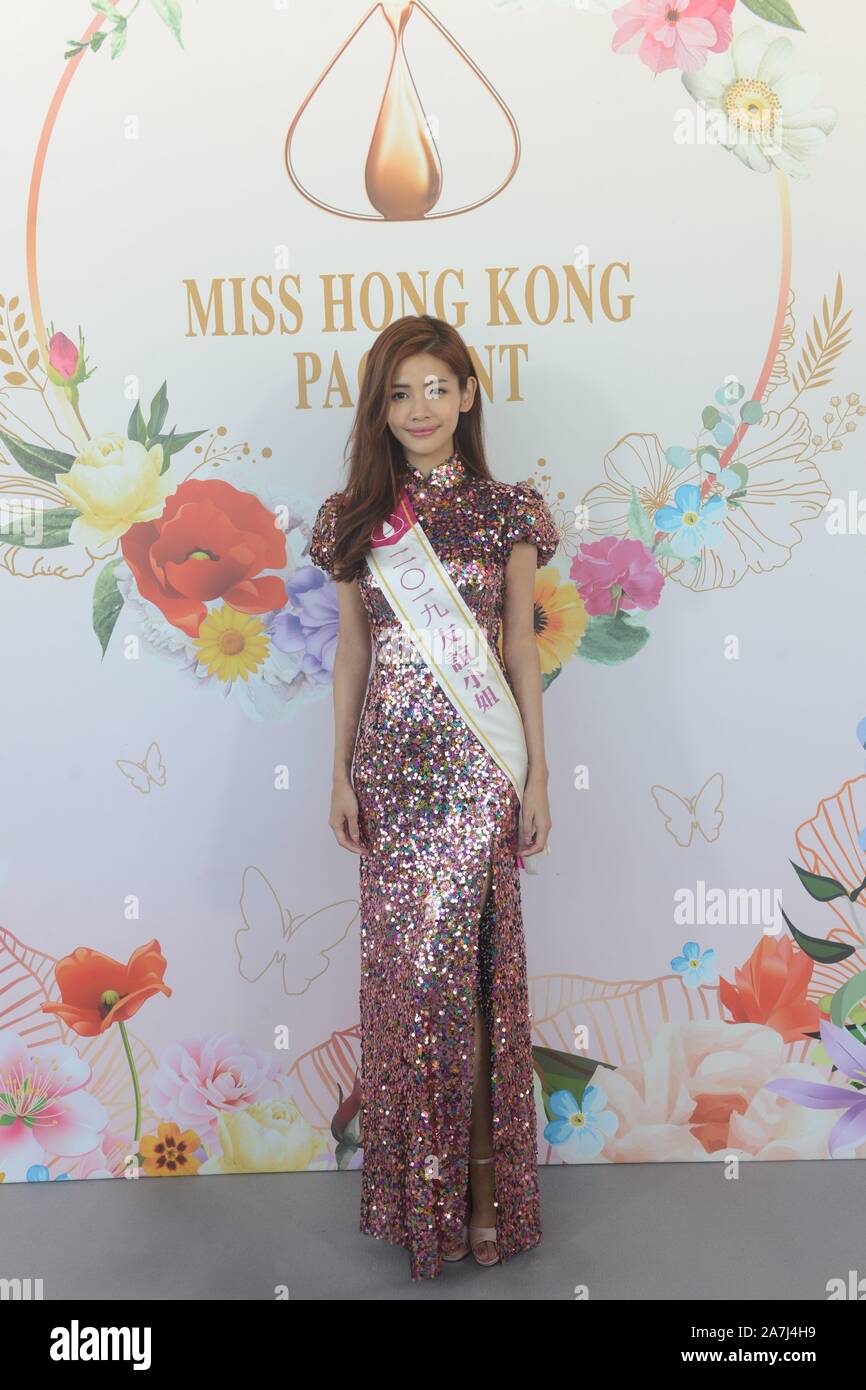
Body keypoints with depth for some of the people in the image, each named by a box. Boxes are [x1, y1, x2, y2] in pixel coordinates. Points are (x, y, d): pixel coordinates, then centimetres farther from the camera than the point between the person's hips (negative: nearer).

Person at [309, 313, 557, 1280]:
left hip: (477, 764, -2)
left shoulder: (507, 512, 2)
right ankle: (412, 1186, 26)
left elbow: (521, 650, 3)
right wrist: (340, 774, 5)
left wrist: (537, 776, 0)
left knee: (469, 965, 0)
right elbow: (350, 649, 9)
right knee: (400, 968, 8)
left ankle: (479, 1182, 20)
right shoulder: (354, 518, 7)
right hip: (391, 763, 2)